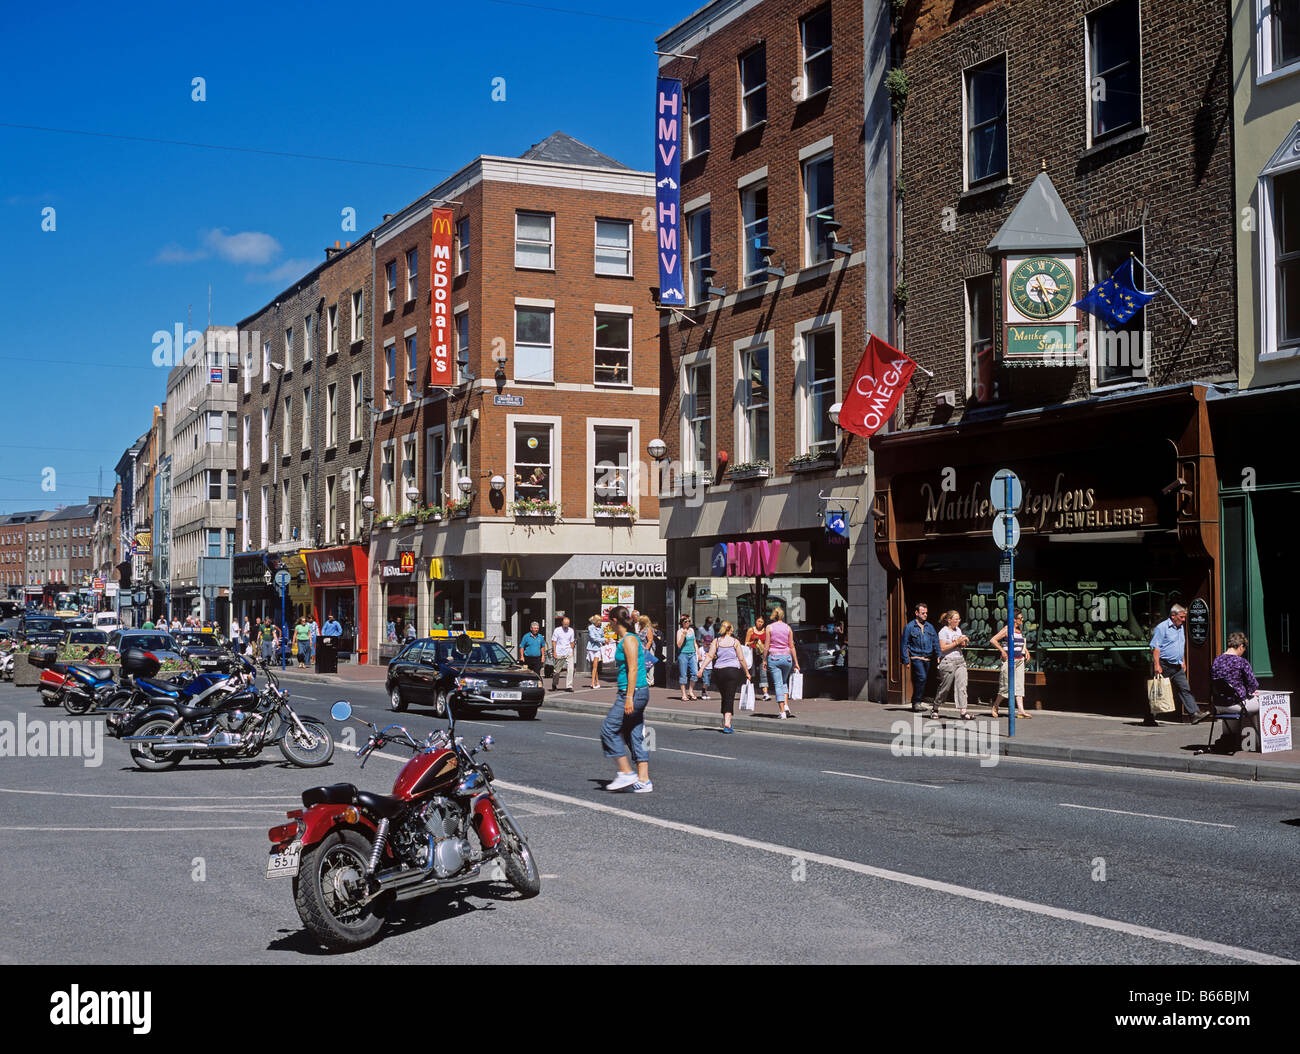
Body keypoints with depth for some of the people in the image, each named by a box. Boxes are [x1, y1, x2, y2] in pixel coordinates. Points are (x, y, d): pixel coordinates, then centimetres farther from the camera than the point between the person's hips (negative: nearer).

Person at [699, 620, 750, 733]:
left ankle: (725, 721, 22)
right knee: (730, 698, -5)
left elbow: (710, 656, -7)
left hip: (719, 671, 2)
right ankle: (727, 723, -18)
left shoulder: (716, 641, 4)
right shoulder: (735, 641, 1)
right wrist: (747, 672, 11)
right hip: (733, 670, -2)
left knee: (724, 697, 17)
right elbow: (741, 659, 2)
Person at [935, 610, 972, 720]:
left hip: (960, 661, 6)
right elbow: (943, 648, -14)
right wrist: (956, 642, -16)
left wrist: (964, 642, 3)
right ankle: (935, 707, 22)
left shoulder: (958, 630, 15)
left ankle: (963, 712, -9)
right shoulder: (943, 631, -6)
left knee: (961, 686, -5)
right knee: (945, 687, 2)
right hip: (948, 661, -6)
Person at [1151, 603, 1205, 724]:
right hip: (1164, 665, -7)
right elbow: (1155, 647, -16)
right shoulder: (1162, 627, -10)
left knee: (1184, 689, -3)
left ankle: (1194, 714, -10)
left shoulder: (1181, 628, 15)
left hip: (1177, 667, 7)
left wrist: (1182, 663, 20)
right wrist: (1157, 665, -22)